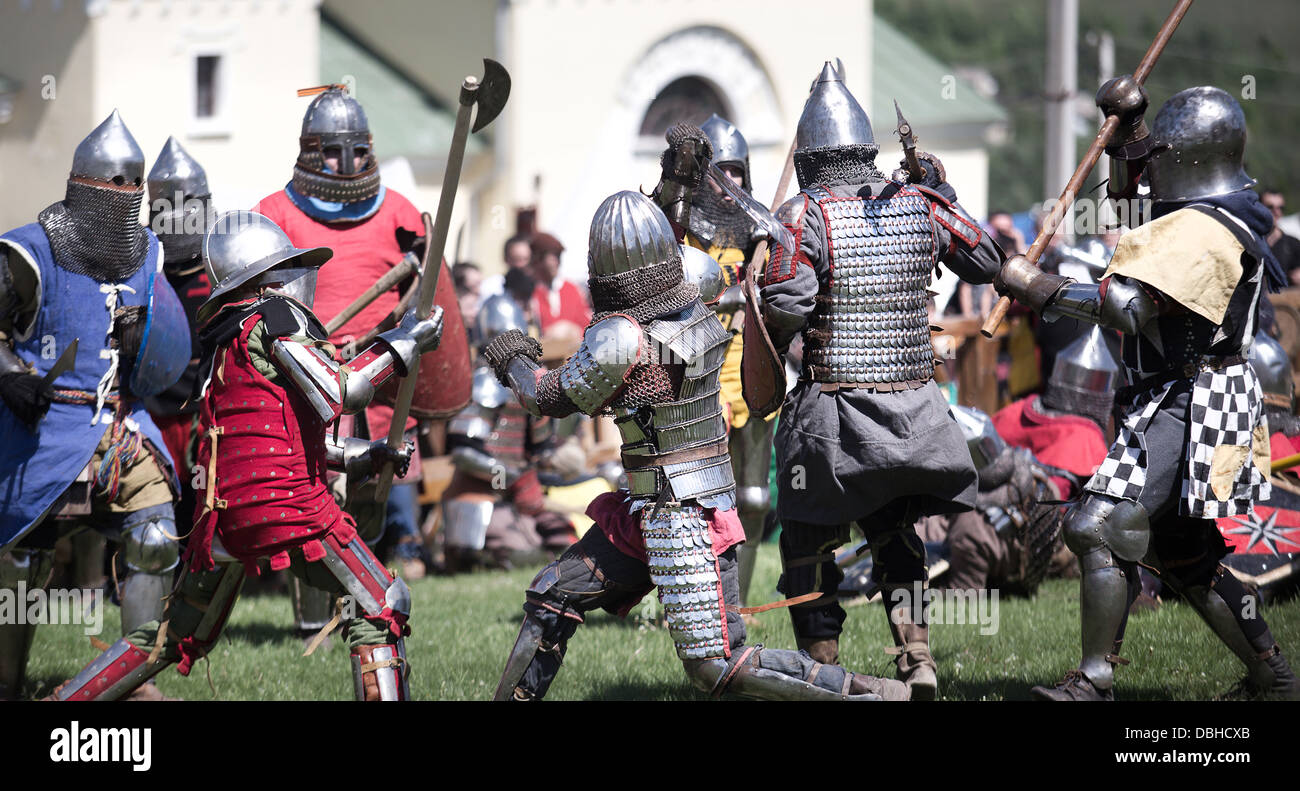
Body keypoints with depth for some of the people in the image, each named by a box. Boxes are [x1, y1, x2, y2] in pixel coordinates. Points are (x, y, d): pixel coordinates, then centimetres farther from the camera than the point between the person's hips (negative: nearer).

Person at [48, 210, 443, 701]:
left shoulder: (218, 344, 23)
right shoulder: (276, 314, -2)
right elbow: (336, 395, -11)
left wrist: (356, 456, 22)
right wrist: (400, 346, -1)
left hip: (223, 512, 8)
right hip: (287, 503, -8)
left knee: (174, 639, 18)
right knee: (381, 606, 0)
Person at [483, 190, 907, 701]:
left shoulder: (620, 338, -21)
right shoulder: (694, 312, 1)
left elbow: (550, 400, -6)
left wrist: (513, 360, 14)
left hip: (682, 522, -9)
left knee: (717, 668, -9)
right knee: (550, 599, 15)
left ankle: (866, 692, -6)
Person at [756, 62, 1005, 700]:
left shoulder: (805, 214, -10)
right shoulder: (918, 205, 3)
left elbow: (786, 307, -20)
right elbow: (987, 264, 15)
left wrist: (767, 347, 1)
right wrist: (943, 194, 25)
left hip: (834, 408, -5)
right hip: (914, 403, 5)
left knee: (809, 540, 11)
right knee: (895, 531, 22)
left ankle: (822, 666, 12)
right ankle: (915, 651, 6)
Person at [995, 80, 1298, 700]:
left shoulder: (1197, 234, -20)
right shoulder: (1213, 210, 12)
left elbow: (1125, 307, -31)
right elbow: (1138, 173, 33)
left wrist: (1037, 288, -23)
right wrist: (1128, 119, 18)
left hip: (1187, 411, -11)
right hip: (1180, 406, 11)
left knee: (1101, 528, -17)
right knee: (1181, 553, 18)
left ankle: (1094, 682, -17)